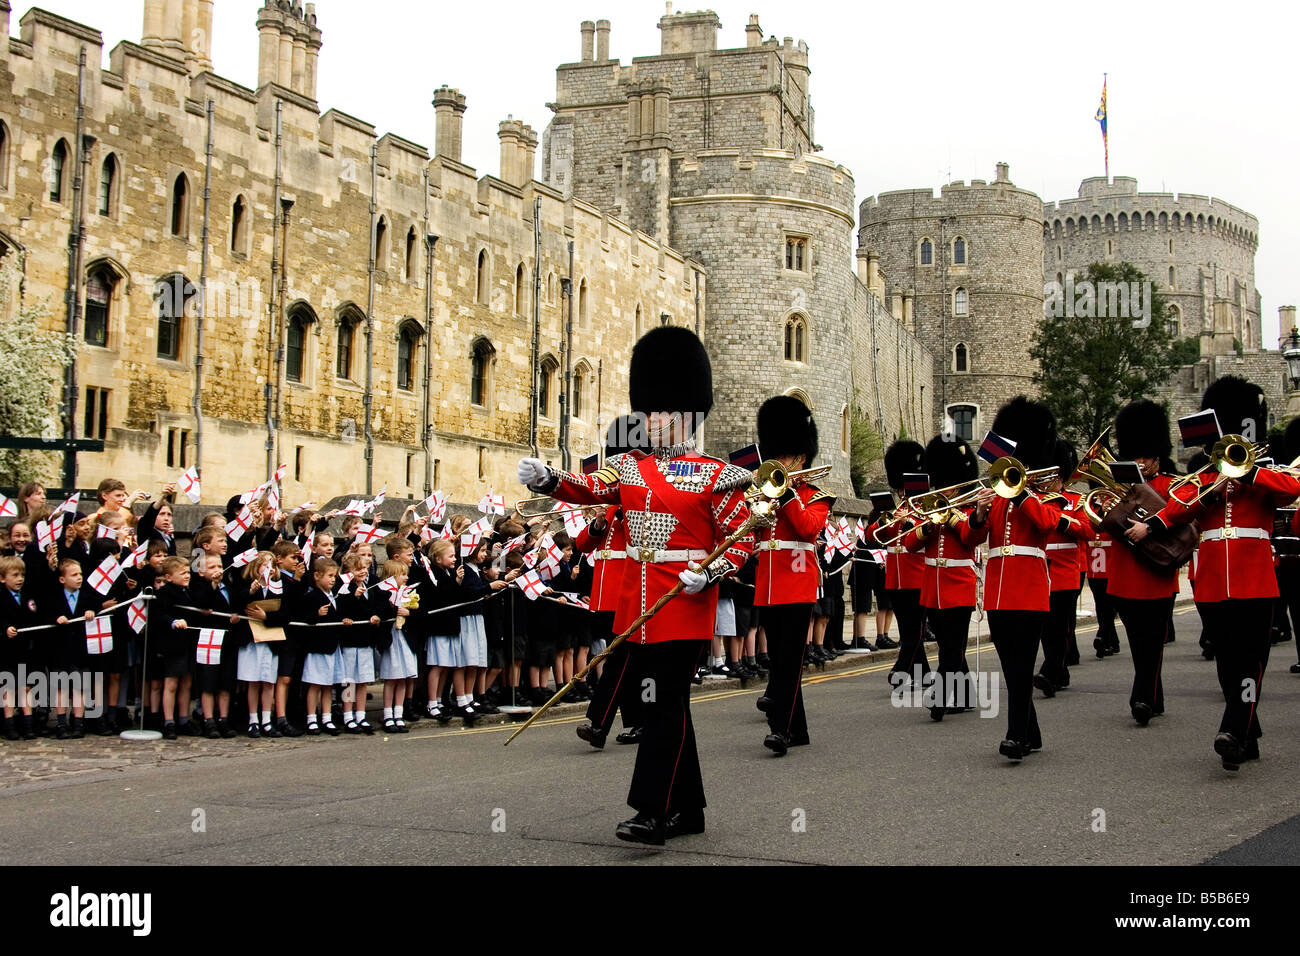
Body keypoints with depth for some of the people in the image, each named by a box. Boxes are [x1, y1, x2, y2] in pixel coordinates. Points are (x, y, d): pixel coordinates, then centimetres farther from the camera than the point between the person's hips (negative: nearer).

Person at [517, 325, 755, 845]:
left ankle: (651, 813, -8)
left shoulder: (714, 477, -3)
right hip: (641, 604, 6)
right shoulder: (630, 470, 13)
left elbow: (742, 539, -4)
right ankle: (687, 809, 20)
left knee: (665, 704, -9)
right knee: (669, 703, 11)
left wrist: (707, 573, -20)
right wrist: (545, 478, -20)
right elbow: (587, 488, -1)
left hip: (686, 604, -6)